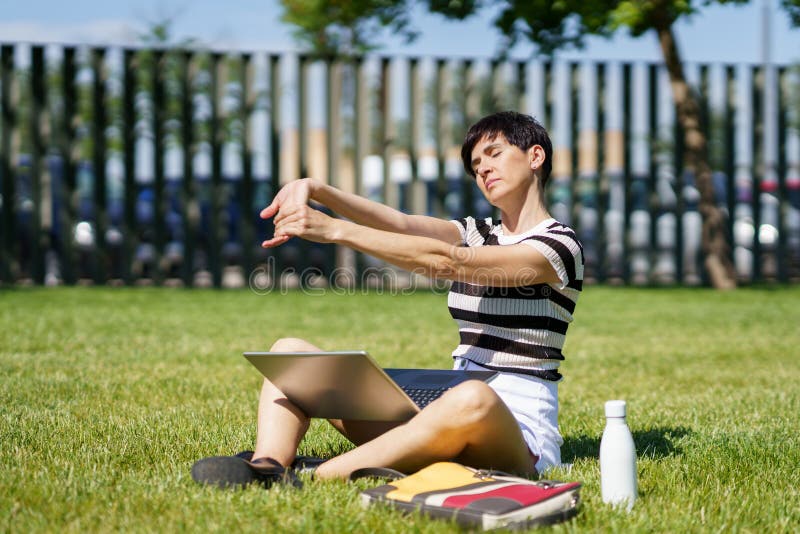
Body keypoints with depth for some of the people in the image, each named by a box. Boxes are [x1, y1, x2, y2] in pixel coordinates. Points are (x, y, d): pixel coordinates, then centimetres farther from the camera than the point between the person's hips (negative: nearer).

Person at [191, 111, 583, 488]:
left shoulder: (559, 245, -3)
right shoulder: (476, 234, 20)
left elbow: (444, 261, -16)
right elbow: (399, 223, 1)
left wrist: (334, 229, -22)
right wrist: (315, 191, -17)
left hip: (518, 431, -7)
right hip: (447, 414, 7)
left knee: (471, 398, -44)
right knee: (290, 351, -4)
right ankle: (266, 467, -34)